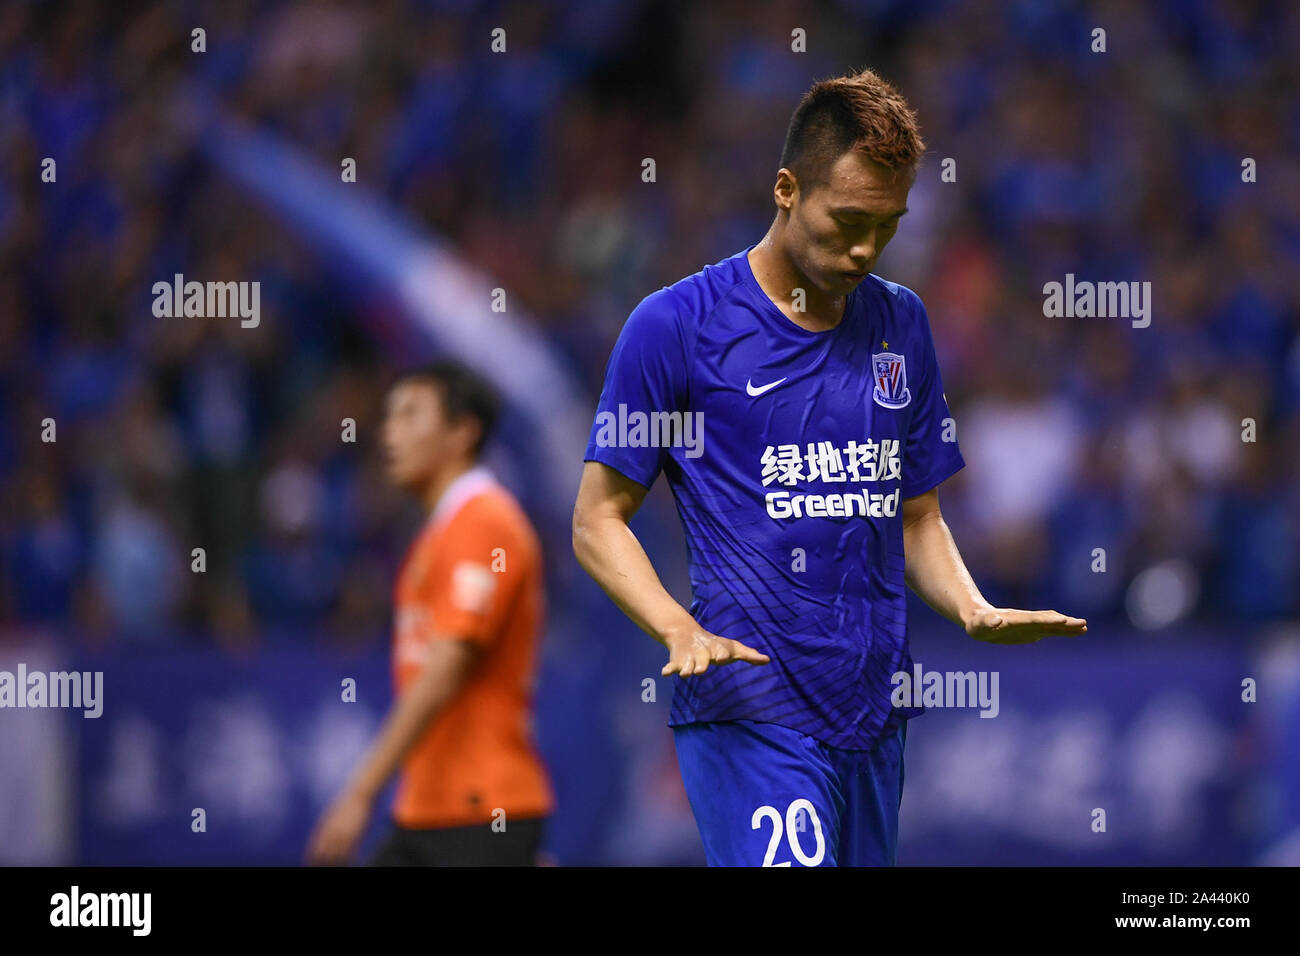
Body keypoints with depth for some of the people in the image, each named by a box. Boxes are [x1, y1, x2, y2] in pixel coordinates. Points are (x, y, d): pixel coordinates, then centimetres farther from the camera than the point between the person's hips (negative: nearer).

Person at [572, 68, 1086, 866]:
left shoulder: (901, 326, 16)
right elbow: (599, 520, 0)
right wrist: (682, 632, -17)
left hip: (876, 711, 6)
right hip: (749, 711, -6)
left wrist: (975, 612, 3)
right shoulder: (677, 325, -1)